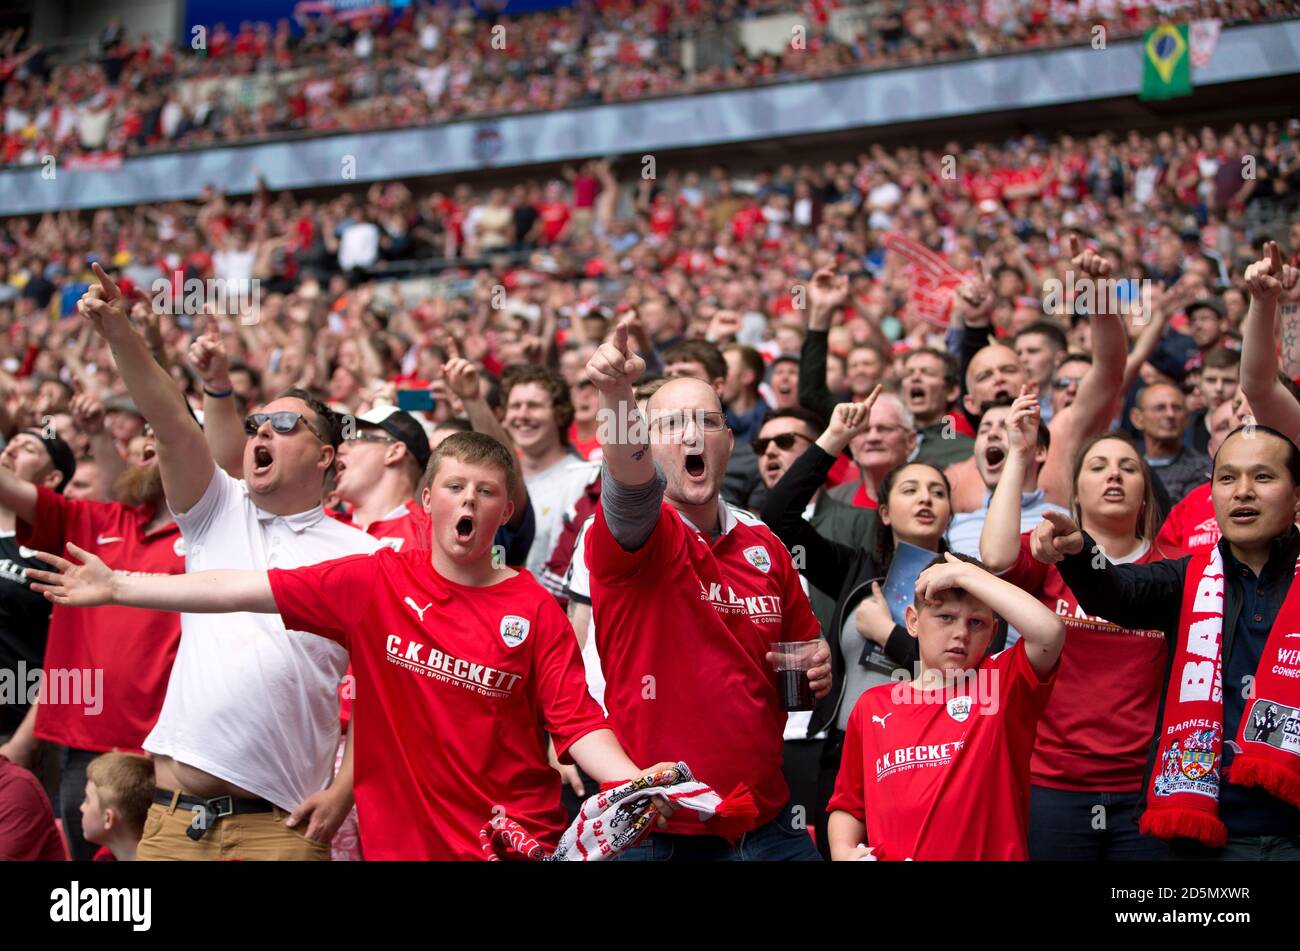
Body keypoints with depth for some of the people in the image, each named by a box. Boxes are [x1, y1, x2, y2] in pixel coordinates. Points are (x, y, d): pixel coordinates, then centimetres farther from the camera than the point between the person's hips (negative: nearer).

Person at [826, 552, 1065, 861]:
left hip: (990, 853, -1)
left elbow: (1049, 632, -16)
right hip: (886, 854, 1)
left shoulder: (1001, 685, 2)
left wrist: (966, 574, -10)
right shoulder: (872, 707, 9)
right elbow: (848, 805, 15)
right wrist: (843, 852, -4)